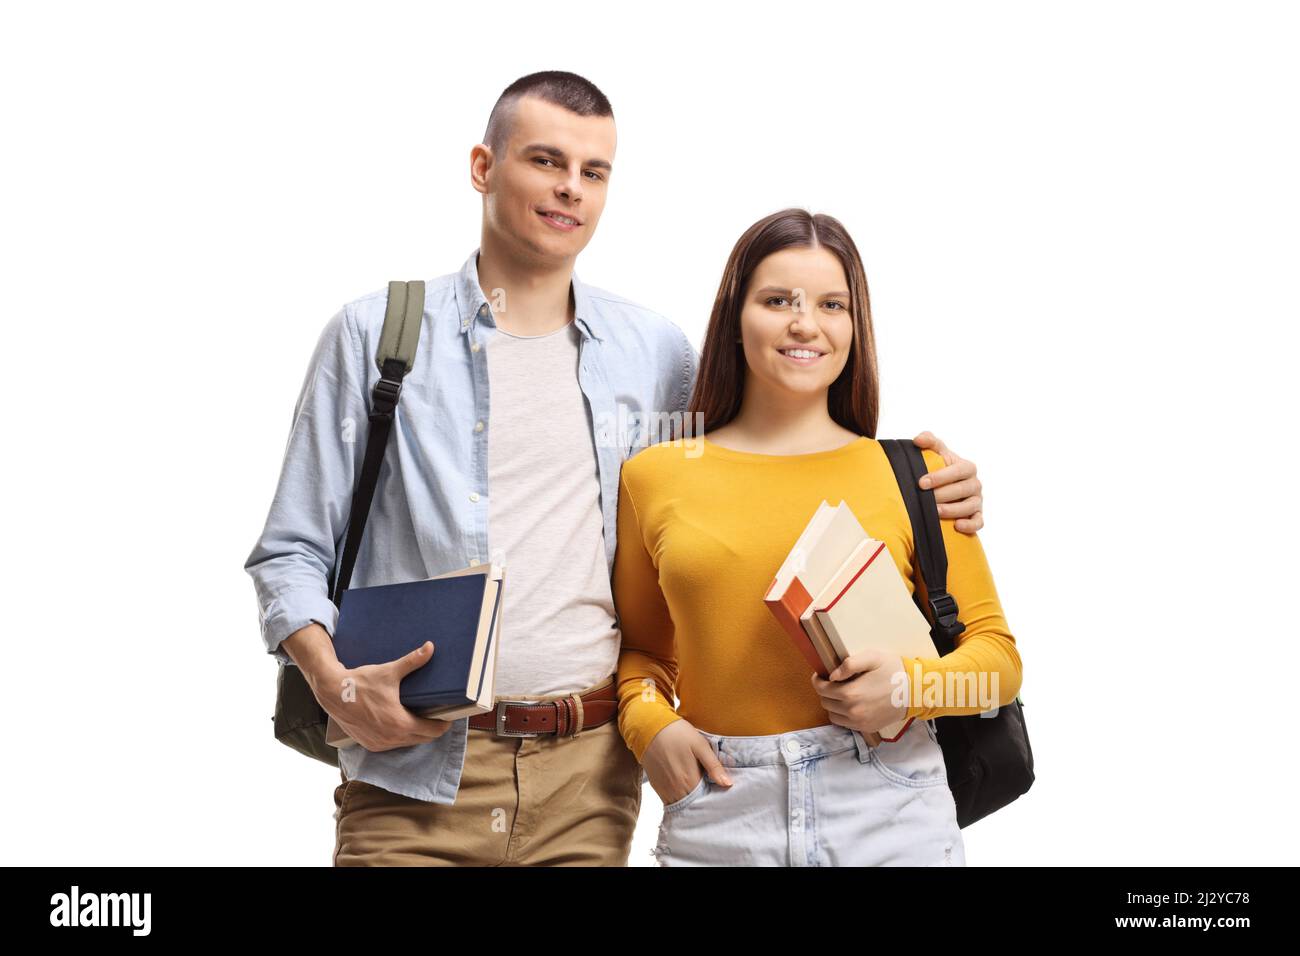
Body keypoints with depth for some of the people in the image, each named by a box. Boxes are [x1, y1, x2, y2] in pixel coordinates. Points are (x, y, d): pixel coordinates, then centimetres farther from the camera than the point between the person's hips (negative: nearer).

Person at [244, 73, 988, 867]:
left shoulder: (655, 352, 8)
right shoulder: (375, 335, 2)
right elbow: (293, 552, 4)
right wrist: (335, 681, -14)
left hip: (588, 780, 2)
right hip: (416, 773, -2)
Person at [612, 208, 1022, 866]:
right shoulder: (654, 478, 5)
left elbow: (996, 655, 5)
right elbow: (639, 645, 15)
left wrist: (911, 685, -14)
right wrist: (646, 719, -5)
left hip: (888, 812, 0)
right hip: (719, 819, 1)